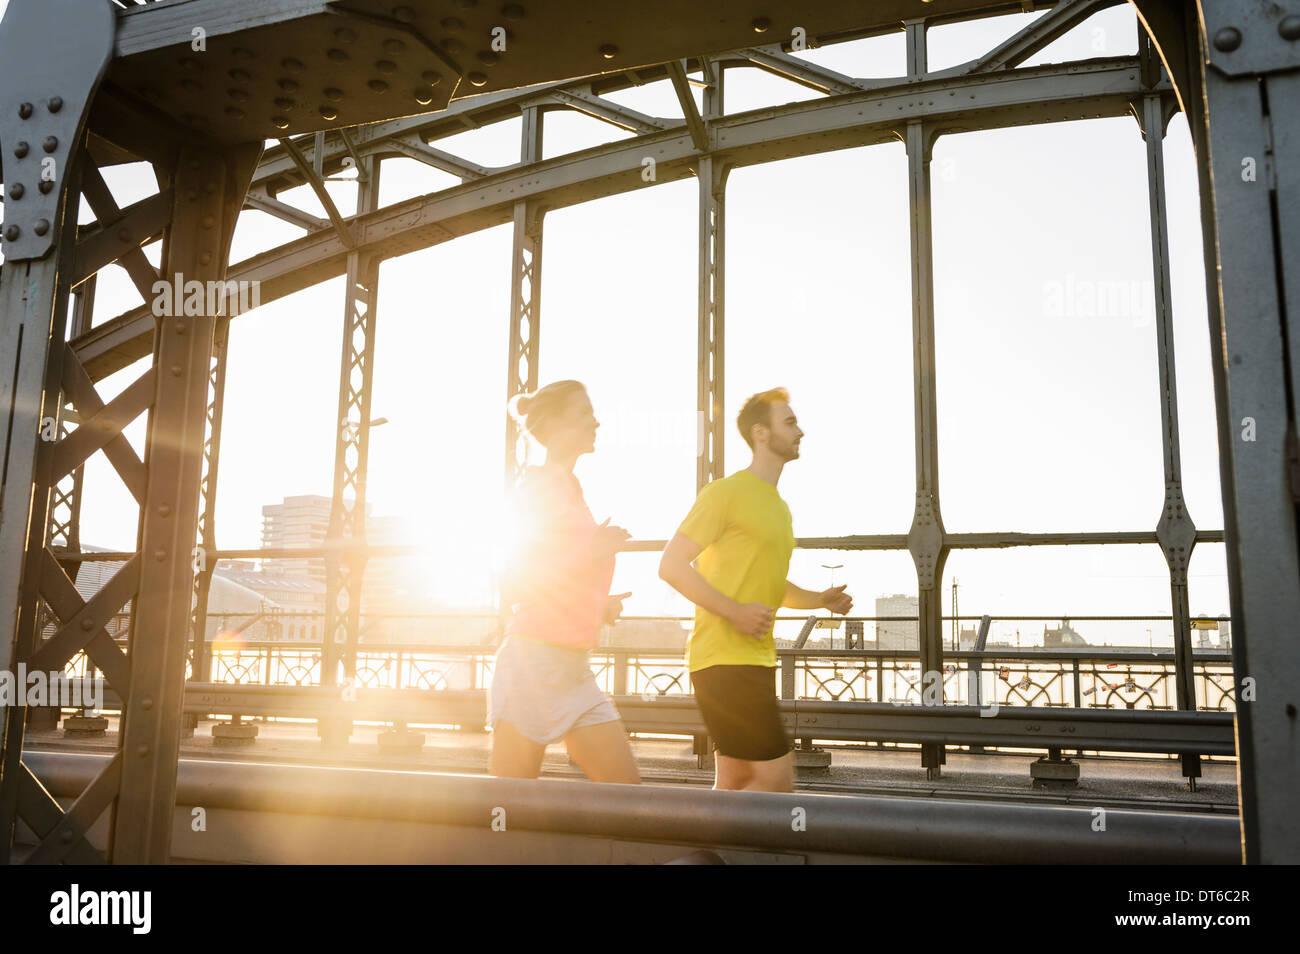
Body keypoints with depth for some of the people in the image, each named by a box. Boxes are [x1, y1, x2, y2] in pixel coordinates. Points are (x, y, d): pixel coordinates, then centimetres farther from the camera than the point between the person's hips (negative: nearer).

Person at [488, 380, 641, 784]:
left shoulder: (569, 488, 16)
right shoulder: (539, 483, -7)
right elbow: (513, 587, -14)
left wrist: (598, 606, 20)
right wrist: (590, 552, -13)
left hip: (574, 668, 8)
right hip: (534, 662, -8)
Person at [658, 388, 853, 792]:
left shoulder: (779, 508, 20)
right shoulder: (725, 492, -8)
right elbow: (671, 565, -13)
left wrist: (821, 599, 13)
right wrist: (735, 611, -19)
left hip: (756, 659, 9)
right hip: (723, 660, -9)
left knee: (736, 783, 10)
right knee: (777, 778, -10)